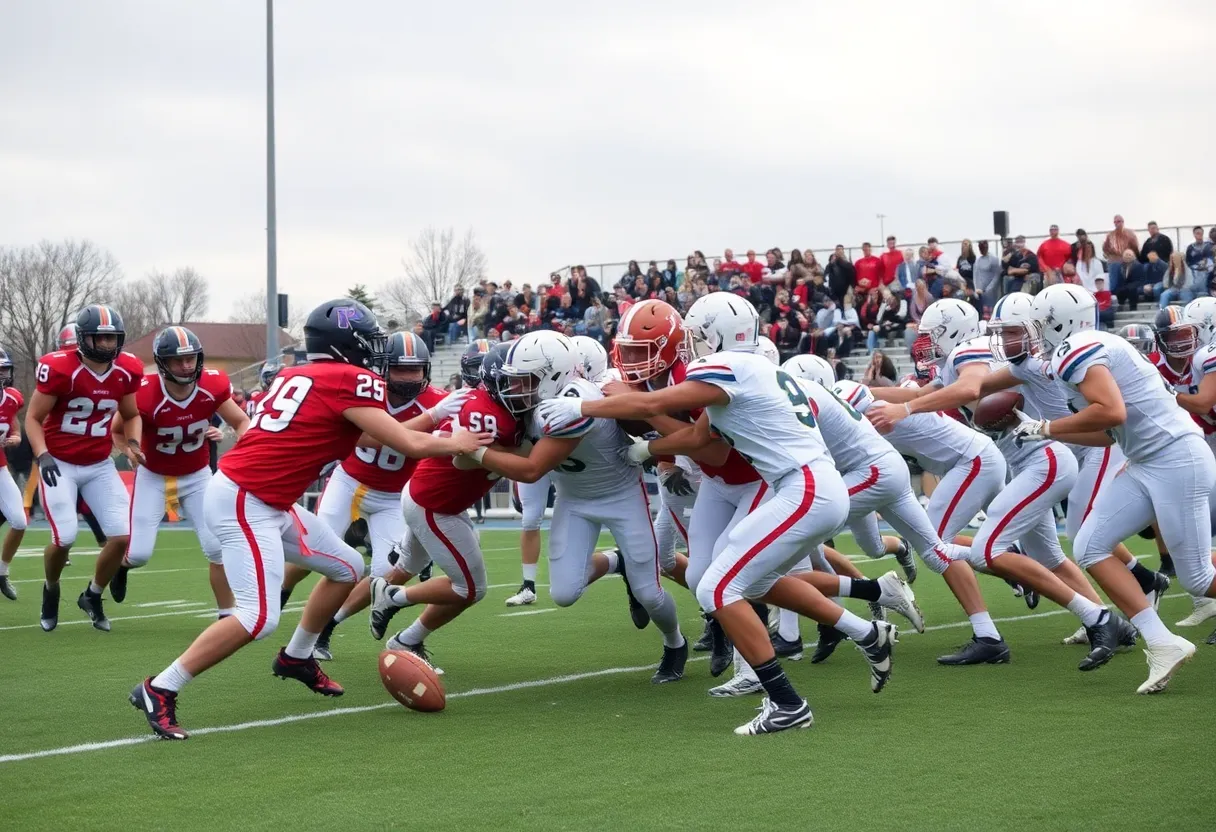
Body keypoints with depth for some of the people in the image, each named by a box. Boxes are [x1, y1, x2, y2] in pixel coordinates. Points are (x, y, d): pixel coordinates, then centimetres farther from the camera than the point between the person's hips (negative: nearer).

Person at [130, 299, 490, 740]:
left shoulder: (298, 375, 15)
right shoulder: (352, 382, -10)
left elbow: (362, 436, 23)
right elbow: (409, 445, -9)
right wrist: (457, 443, 9)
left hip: (269, 503, 10)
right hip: (244, 503, -10)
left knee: (347, 568, 19)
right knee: (259, 618, -16)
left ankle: (297, 657, 34)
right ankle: (159, 691, -11)